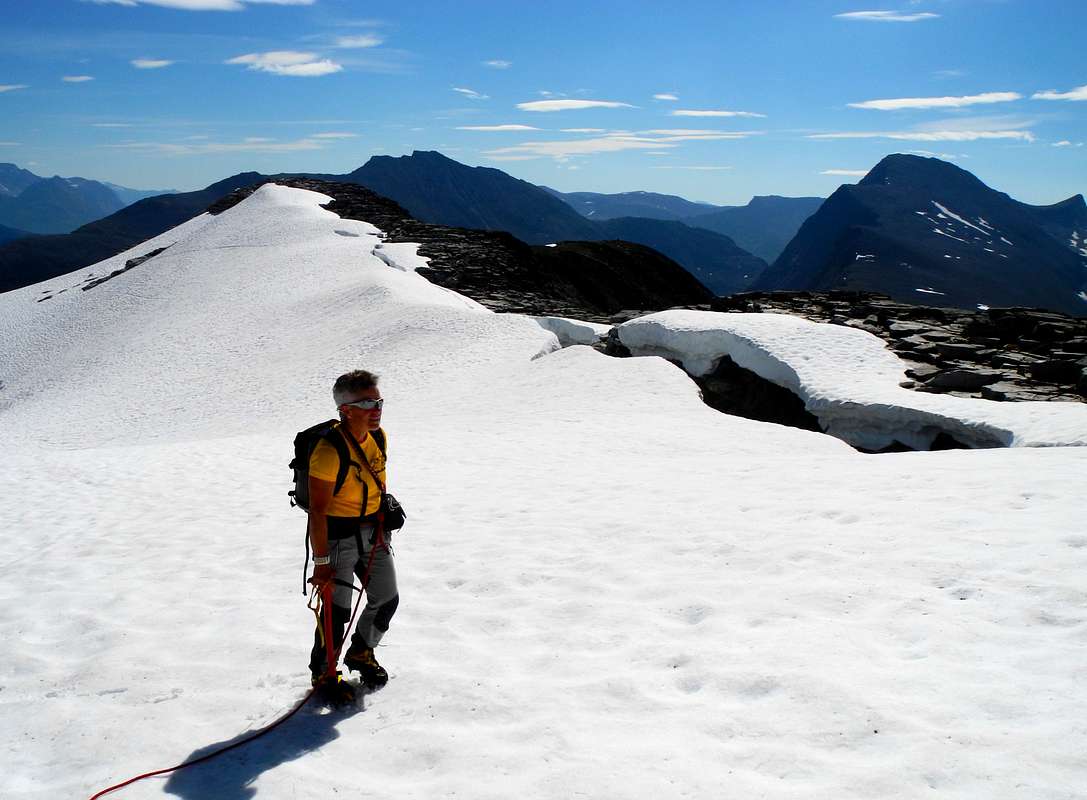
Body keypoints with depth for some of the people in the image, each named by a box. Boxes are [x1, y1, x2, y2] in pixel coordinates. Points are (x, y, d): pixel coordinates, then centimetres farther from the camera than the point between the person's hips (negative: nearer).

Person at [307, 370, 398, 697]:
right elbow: (317, 510, -23)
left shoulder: (378, 437, -1)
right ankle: (323, 672, 22)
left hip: (373, 531, 8)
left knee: (387, 599, 14)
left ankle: (361, 653, 40)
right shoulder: (330, 450, -25)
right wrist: (321, 560, -21)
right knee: (337, 610, -3)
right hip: (338, 534, -8)